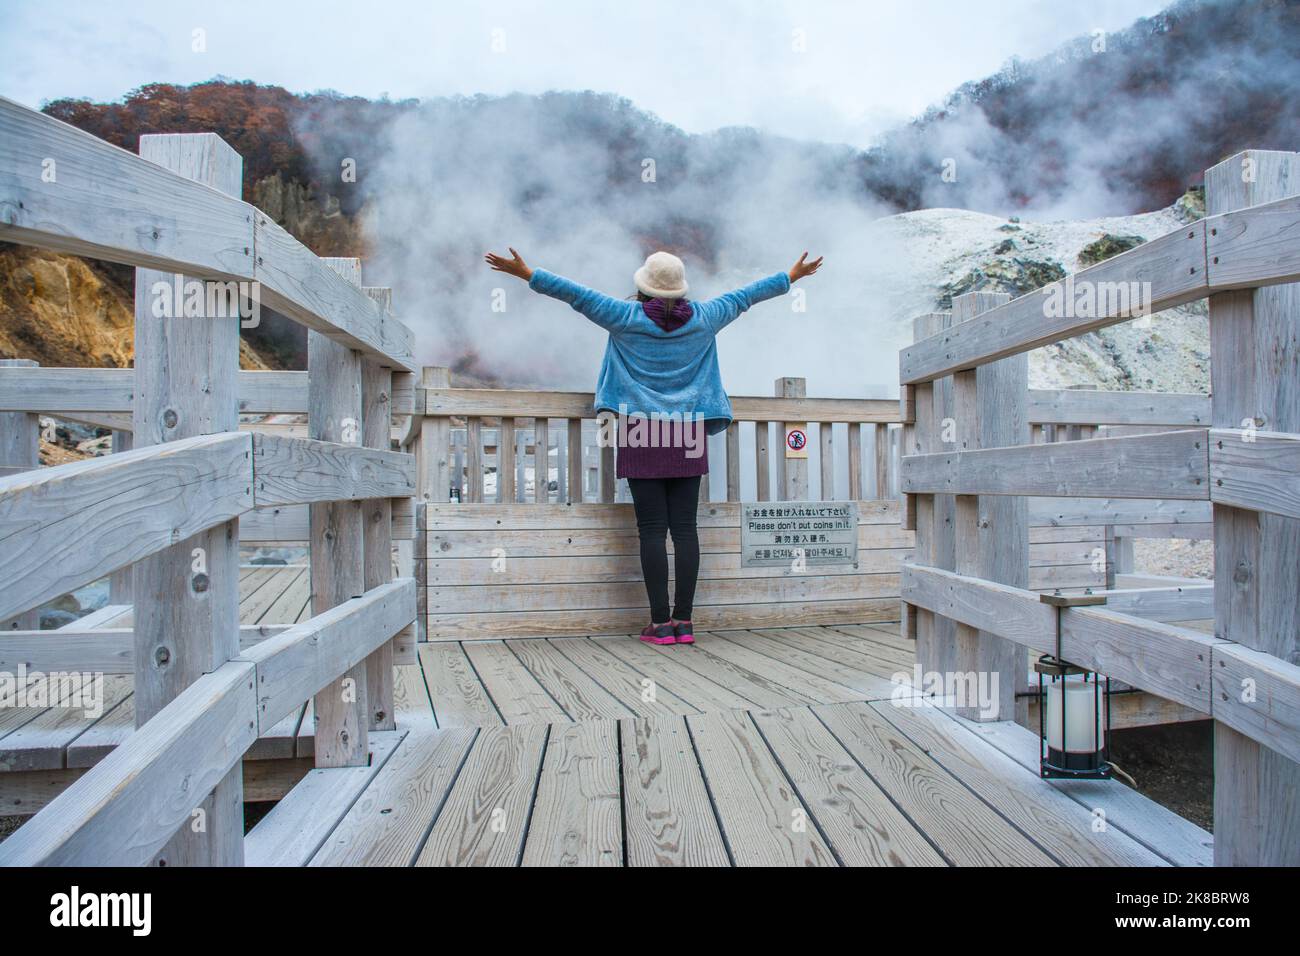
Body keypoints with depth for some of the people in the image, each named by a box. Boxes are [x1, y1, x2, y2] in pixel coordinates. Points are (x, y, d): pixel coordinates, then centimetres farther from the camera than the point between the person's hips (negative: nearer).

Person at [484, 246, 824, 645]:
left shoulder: (626, 317, -1)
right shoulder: (702, 319, 6)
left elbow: (576, 293, 2)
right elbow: (745, 295, 19)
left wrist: (525, 273, 12)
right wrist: (792, 276, 33)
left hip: (642, 434, -2)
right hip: (688, 436, 2)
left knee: (652, 530, -2)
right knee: (685, 528, 2)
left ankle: (661, 623, -1)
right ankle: (684, 621, 4)